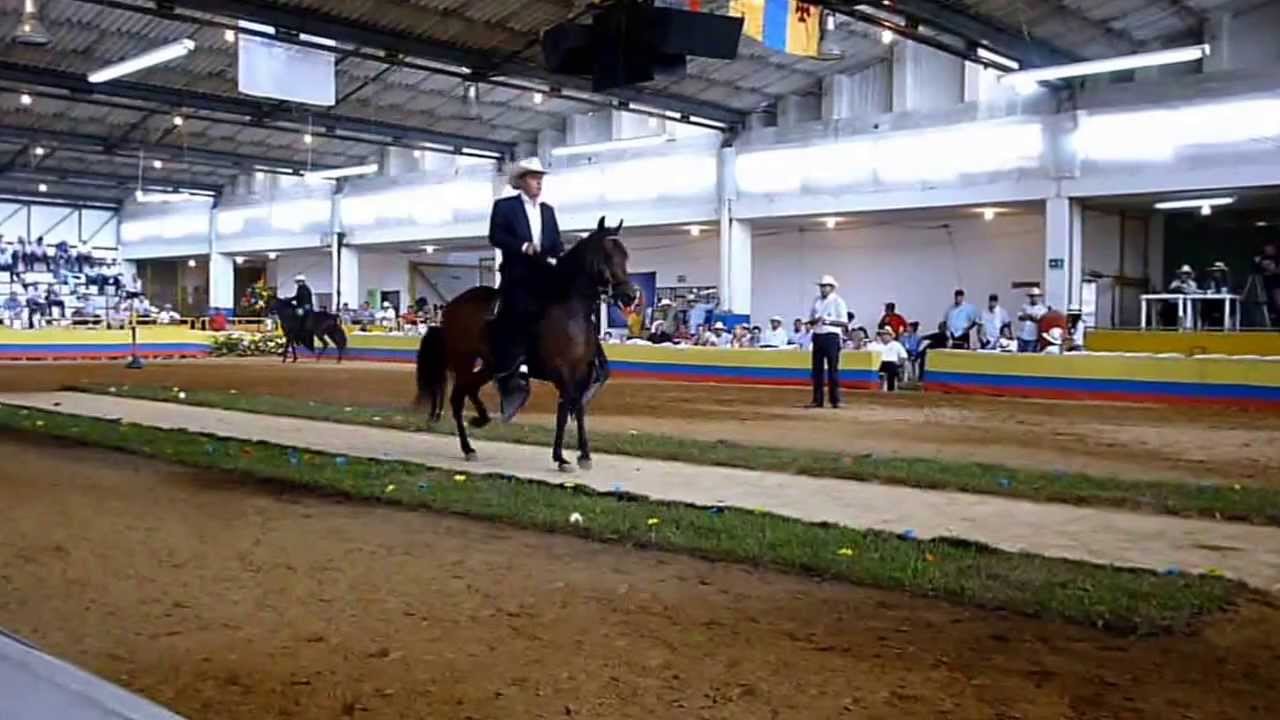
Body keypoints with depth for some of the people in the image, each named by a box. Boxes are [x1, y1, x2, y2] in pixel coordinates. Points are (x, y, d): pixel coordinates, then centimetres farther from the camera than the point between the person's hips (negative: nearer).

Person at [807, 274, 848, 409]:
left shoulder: (838, 301, -4)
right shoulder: (816, 300, 13)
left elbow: (844, 323, -10)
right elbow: (811, 319, 16)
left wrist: (828, 321, -20)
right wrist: (814, 321, -8)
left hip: (831, 337, -6)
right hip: (817, 336, 6)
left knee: (833, 369, -4)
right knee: (817, 369, 6)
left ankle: (835, 400, 1)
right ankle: (817, 400, 11)